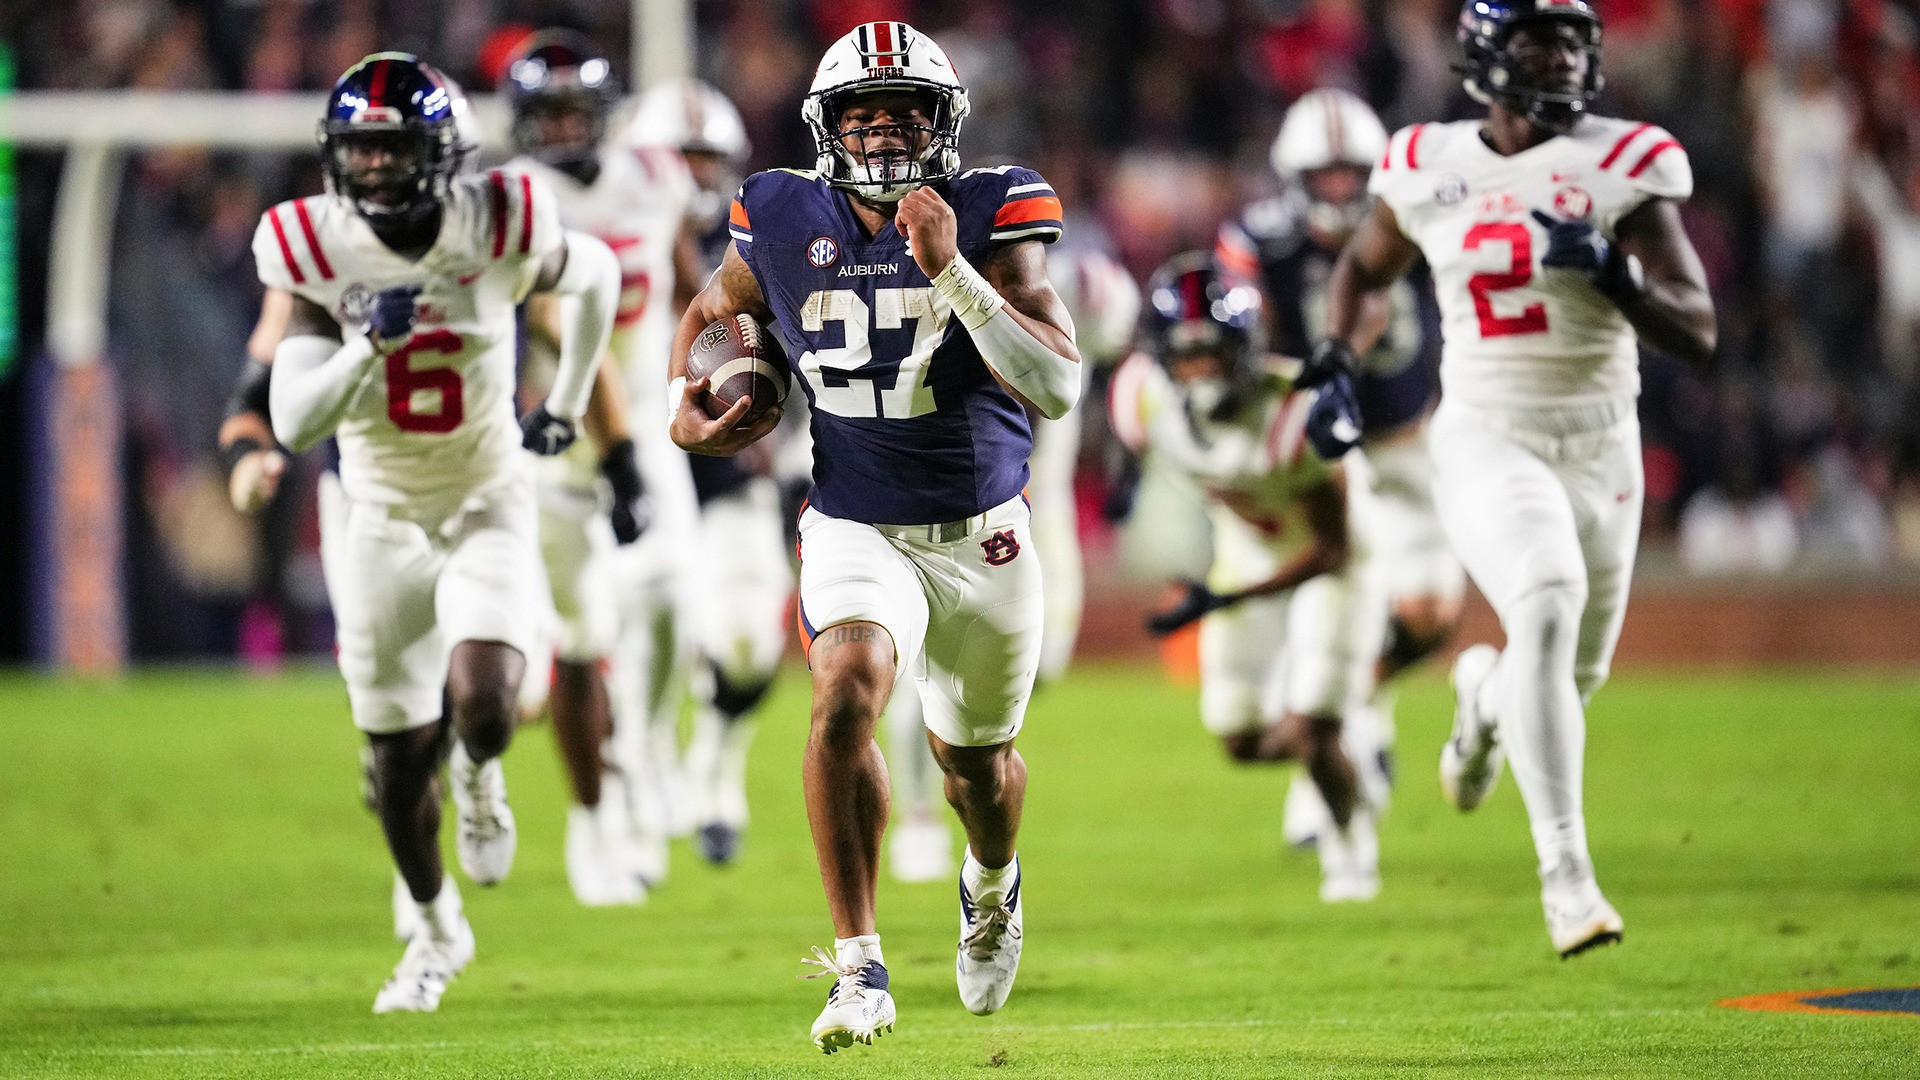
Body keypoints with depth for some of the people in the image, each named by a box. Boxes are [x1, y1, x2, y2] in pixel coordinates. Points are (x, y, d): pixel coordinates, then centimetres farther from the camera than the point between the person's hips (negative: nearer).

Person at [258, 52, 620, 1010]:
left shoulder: (499, 229, -17)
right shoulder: (312, 251, -16)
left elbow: (597, 276, 6)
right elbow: (294, 421, -22)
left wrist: (568, 403, 12)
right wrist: (371, 344, -37)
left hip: (487, 508, -1)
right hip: (379, 520, 1)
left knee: (481, 707, -24)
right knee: (401, 751, 7)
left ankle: (480, 774, 15)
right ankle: (435, 930, 33)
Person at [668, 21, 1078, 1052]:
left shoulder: (992, 216, -14)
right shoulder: (783, 223, -7)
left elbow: (1057, 387, -24)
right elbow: (709, 314, 16)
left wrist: (950, 272, -32)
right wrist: (685, 412, -3)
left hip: (982, 537, 0)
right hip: (856, 531, 0)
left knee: (975, 755, 19)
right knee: (847, 694, -29)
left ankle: (991, 885, 56)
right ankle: (858, 967, -24)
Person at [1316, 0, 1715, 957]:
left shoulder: (1623, 168, -5)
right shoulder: (1429, 169, 0)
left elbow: (1696, 331, -10)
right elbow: (1365, 269, 21)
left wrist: (1608, 269, -26)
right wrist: (1336, 363, 4)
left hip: (1599, 447, 2)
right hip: (1486, 440, -2)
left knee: (1574, 672, 13)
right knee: (1546, 608, -28)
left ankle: (1485, 694, 52)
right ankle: (1565, 871, -29)